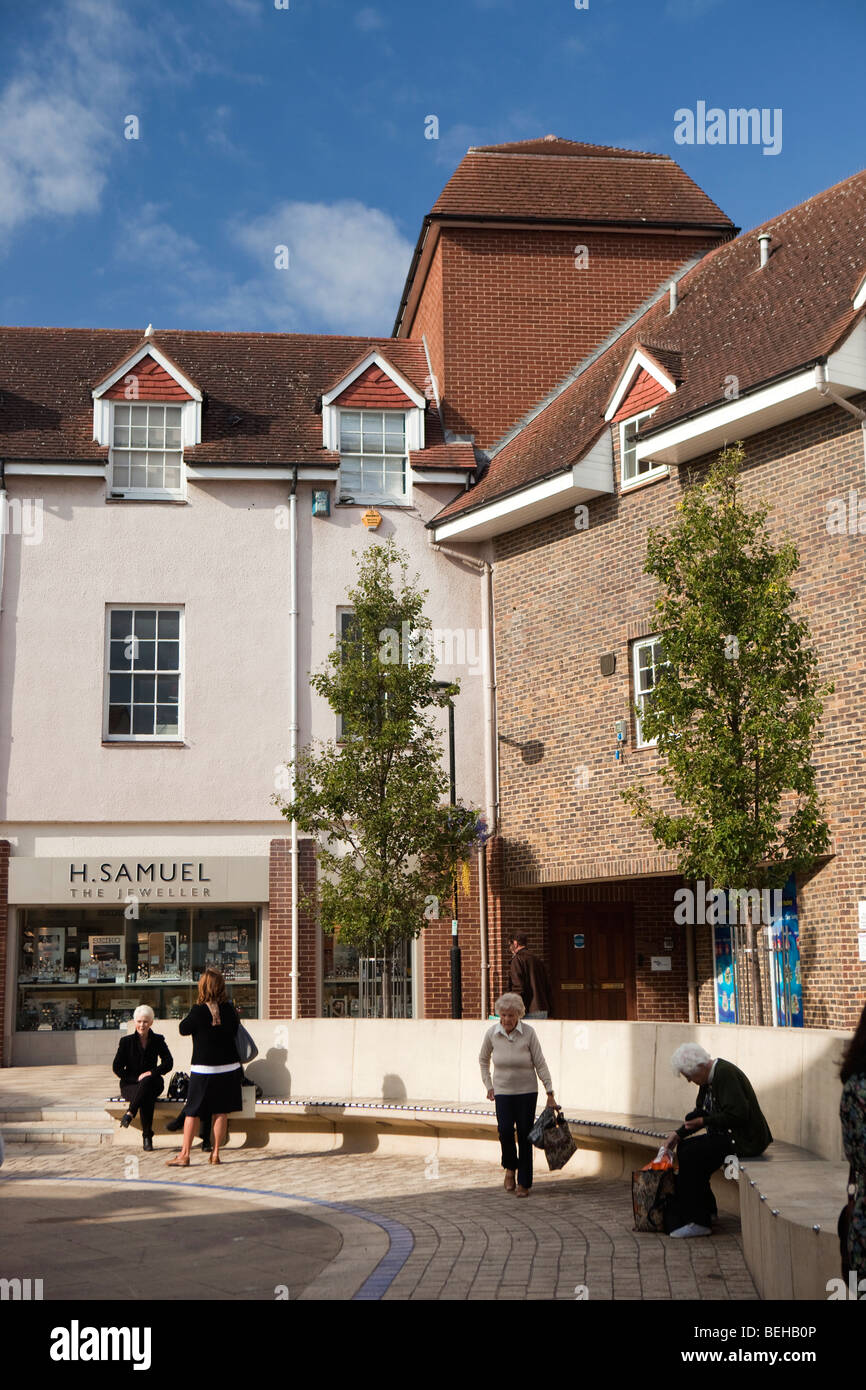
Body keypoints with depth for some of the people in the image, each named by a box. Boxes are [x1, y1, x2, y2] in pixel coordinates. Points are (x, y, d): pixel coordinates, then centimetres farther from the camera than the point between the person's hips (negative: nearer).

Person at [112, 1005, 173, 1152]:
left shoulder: (158, 1040, 5)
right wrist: (137, 1079, -10)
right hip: (130, 1085, -1)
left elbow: (168, 1063, -2)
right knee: (146, 1097, -36)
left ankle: (130, 1113, -35)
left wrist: (151, 1073, -19)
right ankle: (147, 1137, -33)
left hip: (152, 1082, 1)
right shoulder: (127, 1041, 2)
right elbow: (116, 1068, 0)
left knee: (147, 1082, -38)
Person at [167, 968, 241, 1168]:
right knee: (221, 1111, 7)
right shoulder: (229, 1009, -4)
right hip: (229, 1067, 3)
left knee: (192, 1111, 4)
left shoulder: (198, 1011, -14)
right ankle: (215, 1153, 9)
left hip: (203, 1069, -3)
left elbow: (182, 1030, 0)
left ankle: (184, 1154, 4)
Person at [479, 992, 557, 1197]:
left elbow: (540, 1064, -8)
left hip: (527, 1091, -1)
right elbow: (483, 1059, 12)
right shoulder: (492, 1033, -7)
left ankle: (524, 1183, 10)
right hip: (503, 1091, 1)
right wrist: (488, 1085, 9)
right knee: (505, 1130, -15)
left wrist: (550, 1093, -9)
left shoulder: (529, 1033, -12)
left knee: (525, 1134, -1)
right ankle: (510, 1167, 13)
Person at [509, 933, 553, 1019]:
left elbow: (518, 987, -15)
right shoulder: (538, 960, 15)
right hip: (543, 1011, 7)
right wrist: (549, 1008, 18)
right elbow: (548, 987, 15)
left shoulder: (517, 960, -7)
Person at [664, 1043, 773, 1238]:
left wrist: (703, 1121, -18)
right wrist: (679, 1133, 7)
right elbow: (701, 1112, 17)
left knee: (690, 1154, -17)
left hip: (745, 1140, -10)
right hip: (729, 1136, 10)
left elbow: (738, 1114, -27)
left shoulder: (725, 1074, -21)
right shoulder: (710, 1076, 9)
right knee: (686, 1148, 8)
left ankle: (697, 1222, -10)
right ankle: (705, 1211, 17)